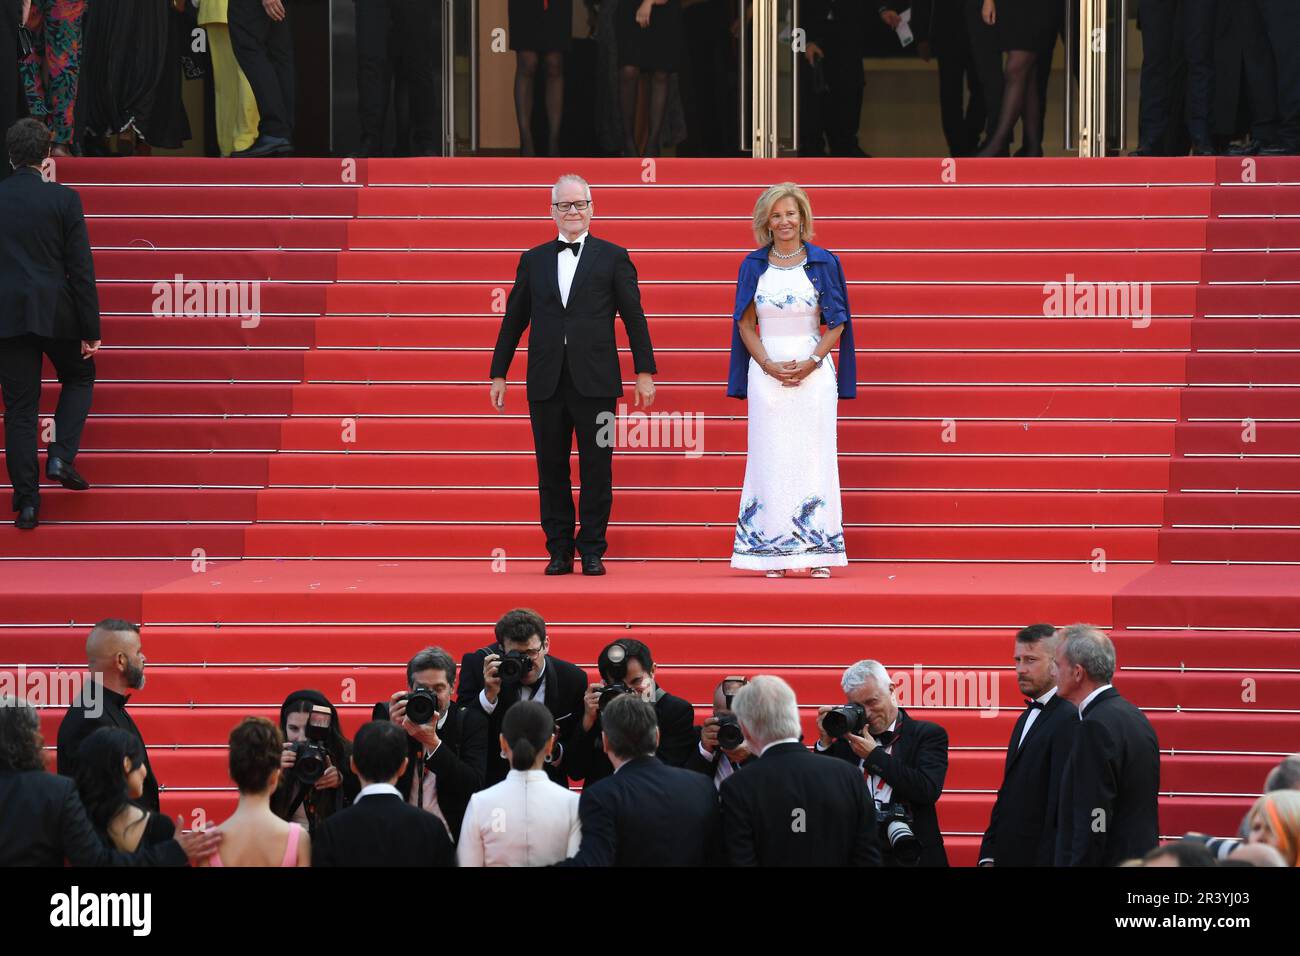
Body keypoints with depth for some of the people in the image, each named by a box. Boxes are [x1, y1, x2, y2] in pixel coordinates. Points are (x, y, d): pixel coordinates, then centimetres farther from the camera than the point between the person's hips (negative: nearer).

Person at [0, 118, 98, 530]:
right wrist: (91, 330, -3)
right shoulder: (63, 199, -7)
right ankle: (61, 456, 6)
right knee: (79, 378, 25)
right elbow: (81, 268, -7)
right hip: (56, 312, -1)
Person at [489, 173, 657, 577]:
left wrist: (645, 372, -1)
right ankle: (559, 551, 10)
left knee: (596, 468, 0)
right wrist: (498, 374, 12)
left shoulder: (612, 257, 5)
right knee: (551, 469, 4)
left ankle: (593, 551, 7)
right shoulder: (533, 260, 11)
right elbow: (513, 320, 14)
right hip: (546, 382, 2)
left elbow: (634, 318, 4)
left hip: (594, 381, -2)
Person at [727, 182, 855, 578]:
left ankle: (818, 552, 0)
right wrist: (769, 364, -8)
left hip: (813, 372, -1)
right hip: (767, 373, 1)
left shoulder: (823, 263, 4)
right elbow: (745, 323, 6)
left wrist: (811, 363, -10)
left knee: (813, 456, -2)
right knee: (771, 459, -1)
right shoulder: (753, 266, 7)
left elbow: (836, 322, 3)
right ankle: (774, 555, 1)